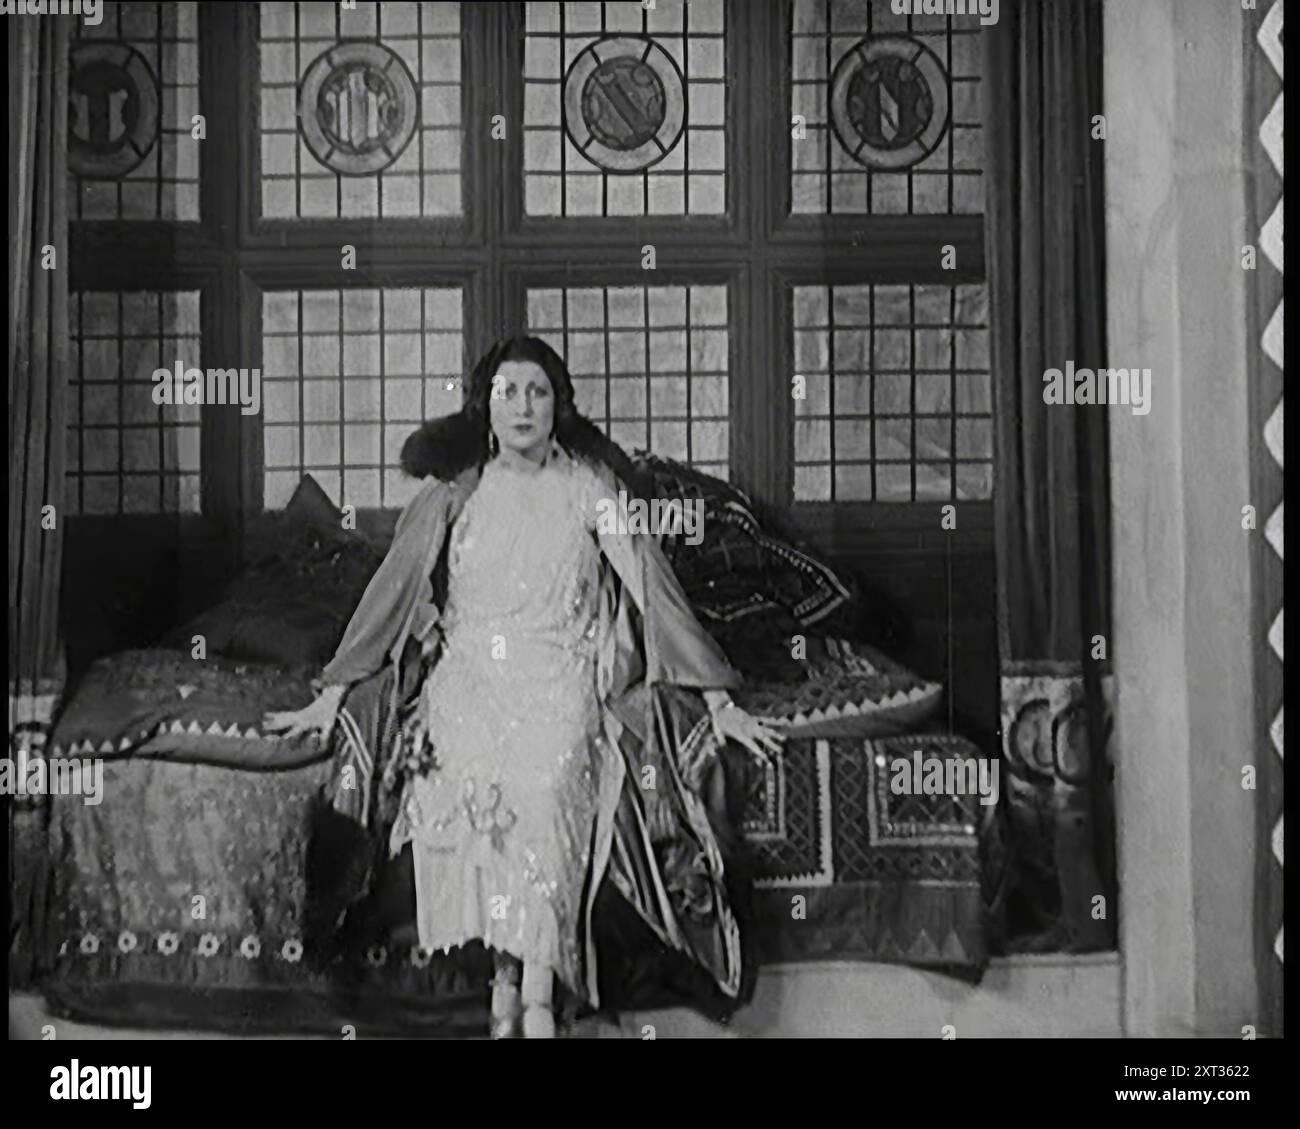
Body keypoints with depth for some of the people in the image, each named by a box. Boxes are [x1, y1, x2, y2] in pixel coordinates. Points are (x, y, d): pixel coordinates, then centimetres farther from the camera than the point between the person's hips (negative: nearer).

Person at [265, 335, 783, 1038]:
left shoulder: (590, 487, 3)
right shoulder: (454, 491, 8)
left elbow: (654, 590, 2)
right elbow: (393, 589, 11)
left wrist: (720, 703, -1)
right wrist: (330, 696, 8)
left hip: (561, 681, -2)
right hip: (470, 677, 2)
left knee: (544, 787, -30)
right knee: (476, 783, -27)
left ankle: (534, 991, -24)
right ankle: (509, 979, -17)